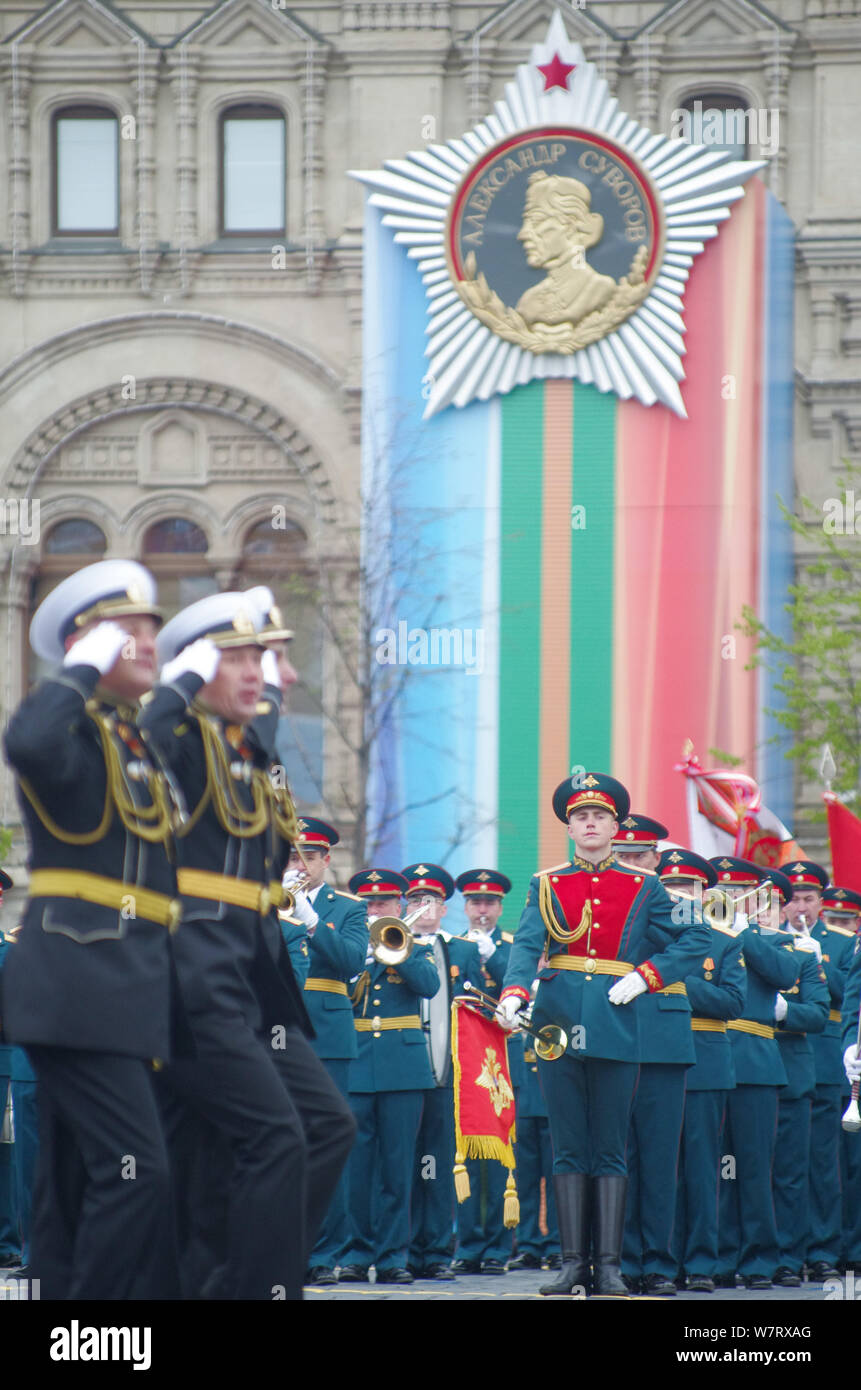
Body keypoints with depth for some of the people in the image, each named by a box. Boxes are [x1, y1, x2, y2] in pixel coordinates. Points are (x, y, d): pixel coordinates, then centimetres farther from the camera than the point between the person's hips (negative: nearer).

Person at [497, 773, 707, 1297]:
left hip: (616, 1031, -1)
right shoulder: (546, 887, 9)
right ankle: (574, 1260, 5)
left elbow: (693, 940, 8)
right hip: (559, 1027, 1)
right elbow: (527, 945, -5)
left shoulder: (643, 889, 9)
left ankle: (610, 1264, 1)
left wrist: (645, 977, -7)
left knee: (610, 1151, 0)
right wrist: (513, 994, -24)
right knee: (570, 1150, 3)